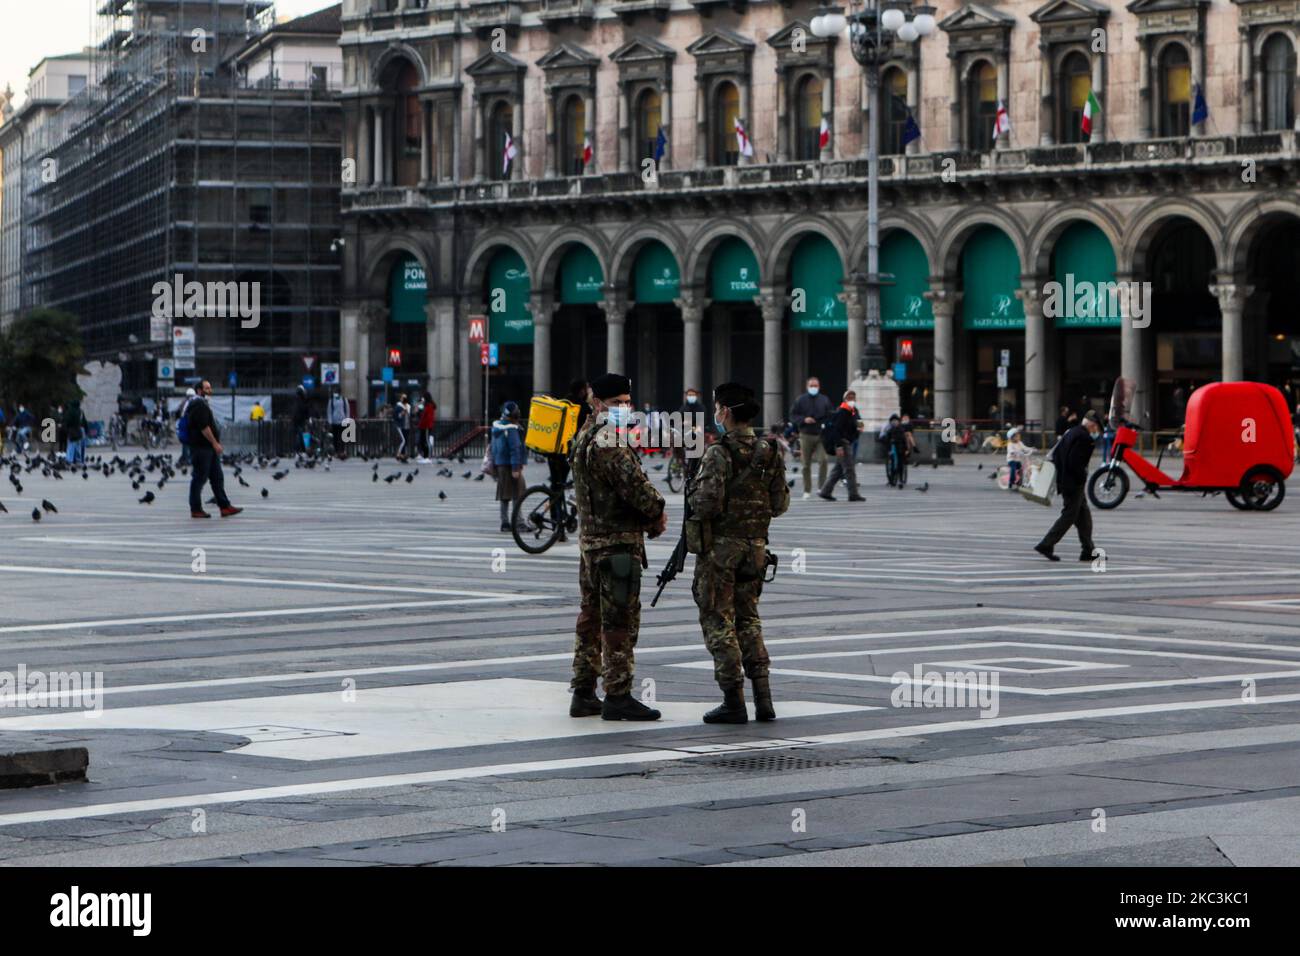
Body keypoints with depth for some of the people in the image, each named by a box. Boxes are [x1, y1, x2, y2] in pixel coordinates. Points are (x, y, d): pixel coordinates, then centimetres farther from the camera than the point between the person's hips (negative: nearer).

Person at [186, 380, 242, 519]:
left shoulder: (203, 404, 20)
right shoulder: (198, 406, -14)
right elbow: (204, 427, -22)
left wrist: (216, 443, 21)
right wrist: (215, 443, -20)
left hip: (210, 449, 11)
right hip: (201, 448, -11)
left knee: (217, 478, 8)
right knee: (199, 478, -4)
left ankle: (225, 507, 8)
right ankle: (196, 509, 1)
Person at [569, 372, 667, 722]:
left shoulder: (585, 438, 17)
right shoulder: (608, 443, -16)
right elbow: (634, 483, -23)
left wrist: (649, 515, 5)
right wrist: (657, 513, -5)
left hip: (591, 539, 10)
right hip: (618, 542, -10)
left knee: (591, 616, 13)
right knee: (620, 620, -6)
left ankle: (583, 694, 18)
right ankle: (618, 696, -5)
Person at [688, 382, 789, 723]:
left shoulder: (720, 454, -16)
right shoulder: (770, 453, 3)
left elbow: (707, 504, -22)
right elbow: (780, 504, 7)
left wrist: (692, 493, -1)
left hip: (720, 547, -6)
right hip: (756, 546, 6)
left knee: (718, 621, 2)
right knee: (748, 619, 17)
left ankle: (733, 701, 0)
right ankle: (763, 697, 9)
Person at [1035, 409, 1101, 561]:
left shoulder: (1071, 432, 11)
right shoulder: (1083, 437, -18)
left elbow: (1055, 453, 15)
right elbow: (1075, 462, -25)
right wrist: (1082, 478, -12)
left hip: (1064, 479, 10)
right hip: (1074, 484, -10)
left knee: (1084, 515, 13)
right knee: (1069, 516, -3)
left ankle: (1088, 551, 16)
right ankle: (1046, 545, -3)